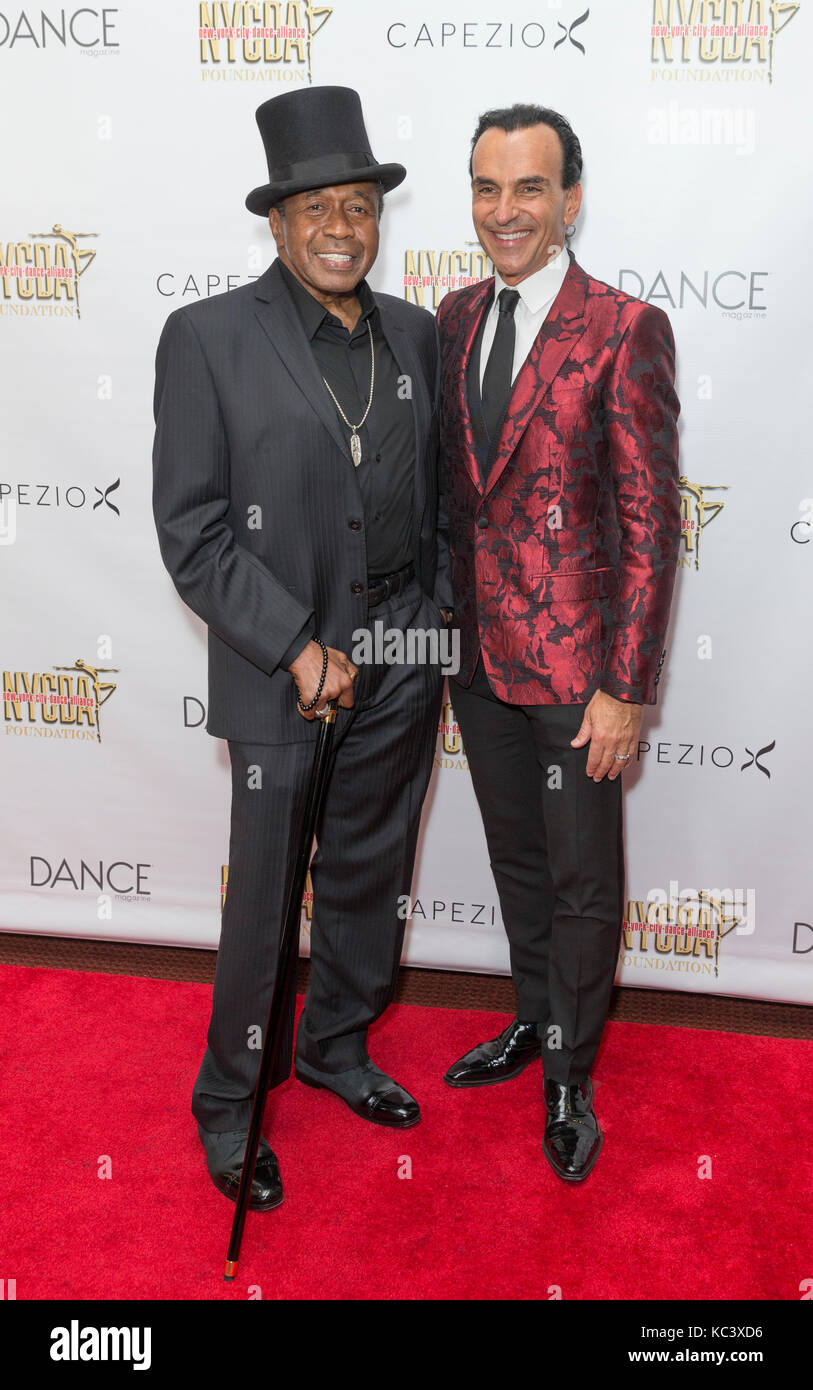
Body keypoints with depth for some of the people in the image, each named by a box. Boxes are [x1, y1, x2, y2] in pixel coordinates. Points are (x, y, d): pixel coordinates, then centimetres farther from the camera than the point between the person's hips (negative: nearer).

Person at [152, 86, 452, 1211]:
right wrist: (298, 648, -16)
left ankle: (336, 1046, 42)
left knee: (369, 881, 18)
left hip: (403, 671, 5)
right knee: (265, 901, 7)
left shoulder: (416, 334, 6)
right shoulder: (208, 337, -9)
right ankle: (229, 1100, 30)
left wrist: (438, 625, 6)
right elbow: (192, 530, -12)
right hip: (283, 681, -4)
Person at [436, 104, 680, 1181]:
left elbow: (651, 521, -14)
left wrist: (625, 688, -16)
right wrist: (443, 627, 10)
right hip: (478, 653, 6)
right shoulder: (455, 318, 6)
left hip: (573, 663, -5)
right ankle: (533, 1021, 43)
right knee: (516, 858, 21)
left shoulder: (625, 330, -13)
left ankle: (568, 1077, 29)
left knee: (584, 881, 9)